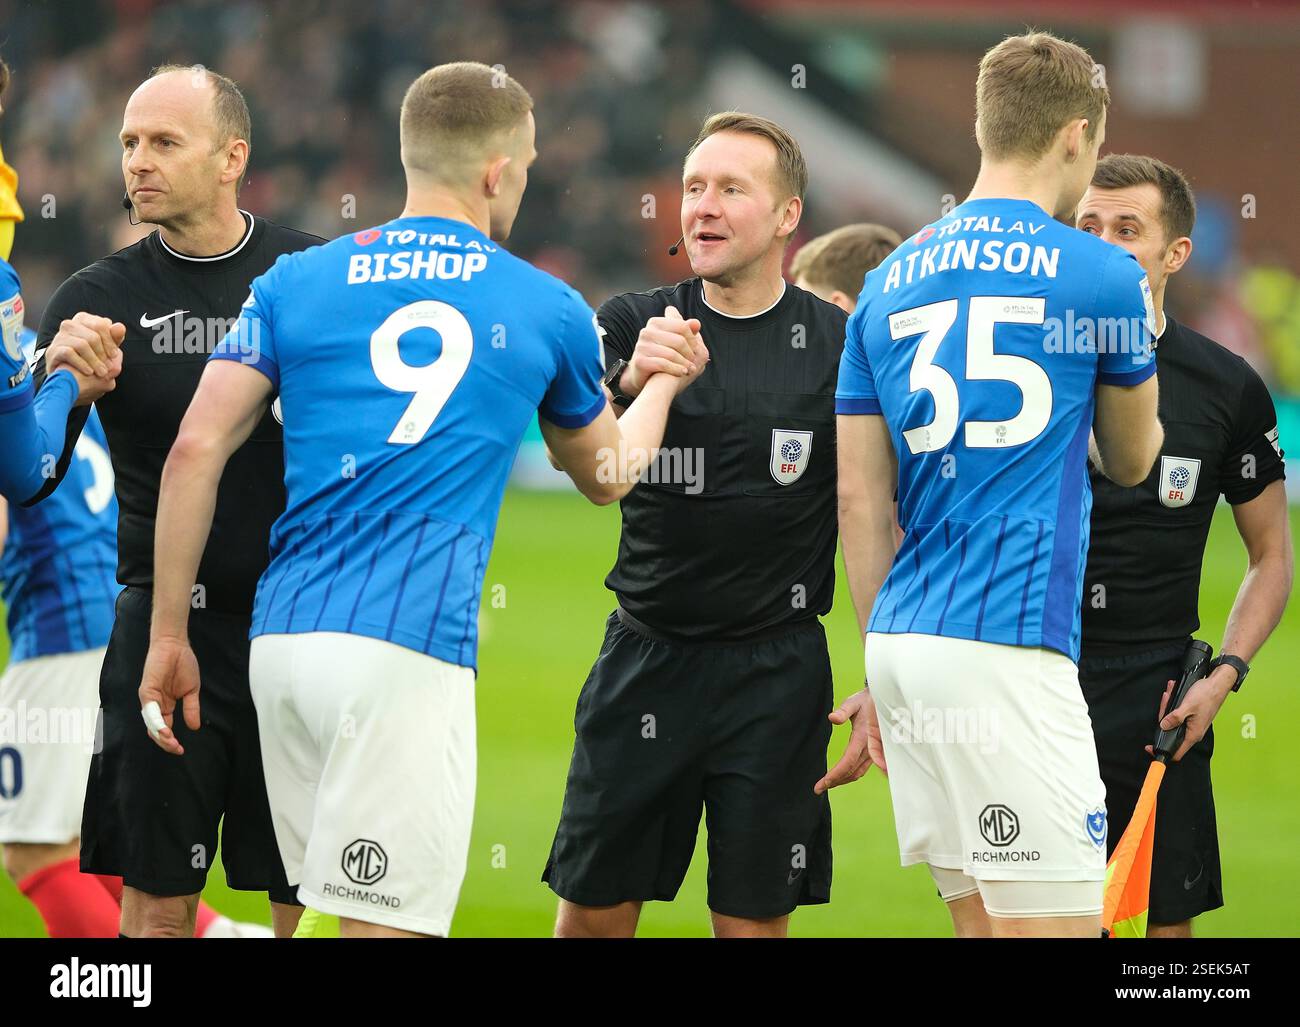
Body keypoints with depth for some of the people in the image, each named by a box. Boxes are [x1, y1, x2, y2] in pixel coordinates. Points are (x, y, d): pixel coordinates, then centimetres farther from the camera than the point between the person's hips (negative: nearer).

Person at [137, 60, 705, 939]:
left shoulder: (296, 283, 12)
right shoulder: (549, 312, 9)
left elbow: (196, 452, 2)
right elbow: (606, 476, 27)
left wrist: (169, 635, 7)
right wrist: (663, 385, 47)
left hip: (284, 637, 5)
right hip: (407, 651, -4)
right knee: (384, 925, -7)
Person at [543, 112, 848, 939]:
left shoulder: (838, 344, -2)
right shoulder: (632, 327, 2)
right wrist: (631, 381, -29)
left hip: (777, 668, -1)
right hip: (646, 655, 1)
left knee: (754, 918, 3)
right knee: (595, 907, 5)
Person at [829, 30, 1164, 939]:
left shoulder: (889, 285, 14)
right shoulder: (1101, 276, -2)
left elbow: (860, 499, 13)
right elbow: (1132, 460, 16)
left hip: (906, 645, 7)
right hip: (1008, 649, -7)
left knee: (985, 923, 12)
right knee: (1055, 925, -8)